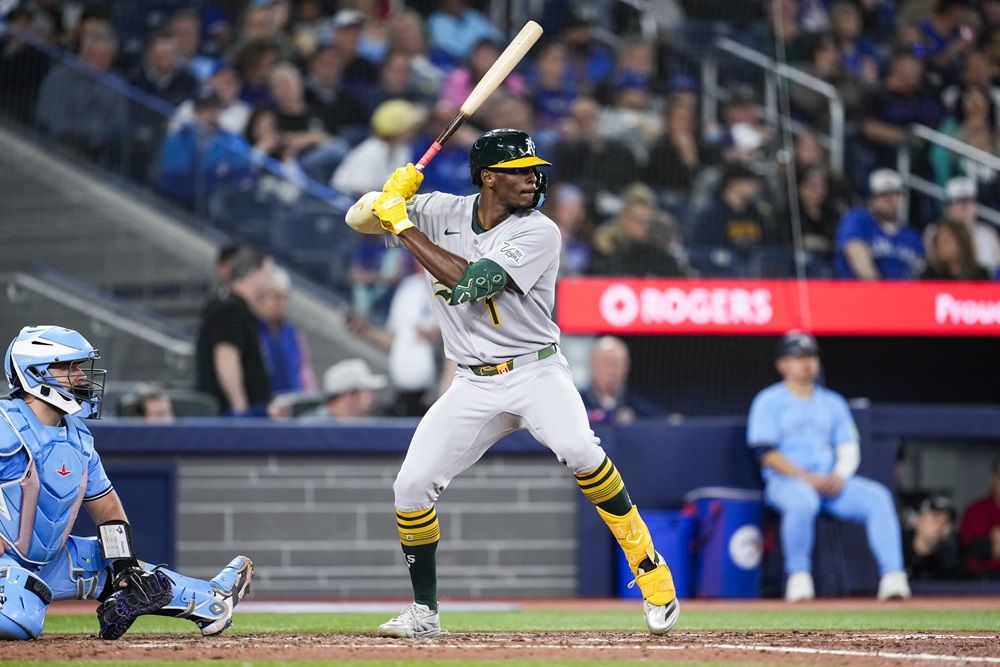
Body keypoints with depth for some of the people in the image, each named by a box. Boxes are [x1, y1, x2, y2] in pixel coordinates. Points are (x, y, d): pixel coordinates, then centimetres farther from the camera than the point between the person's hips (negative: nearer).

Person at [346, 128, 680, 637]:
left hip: (536, 373, -4)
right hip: (473, 386, 4)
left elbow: (472, 281, -24)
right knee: (411, 485, -4)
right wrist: (391, 196, -19)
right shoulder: (442, 212, 2)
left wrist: (403, 226, -20)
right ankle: (424, 612, 12)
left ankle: (650, 568, -19)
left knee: (579, 450, -30)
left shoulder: (539, 232, -12)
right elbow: (360, 219, 4)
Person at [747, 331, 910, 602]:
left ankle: (893, 577, -30)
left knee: (877, 496, -21)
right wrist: (807, 477, -18)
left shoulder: (832, 402, 20)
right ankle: (798, 577, -26)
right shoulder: (769, 402, 4)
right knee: (803, 500, -40)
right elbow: (767, 453, -6)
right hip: (787, 481, -5)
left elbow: (849, 448, 13)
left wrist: (840, 475, -10)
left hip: (832, 481, 5)